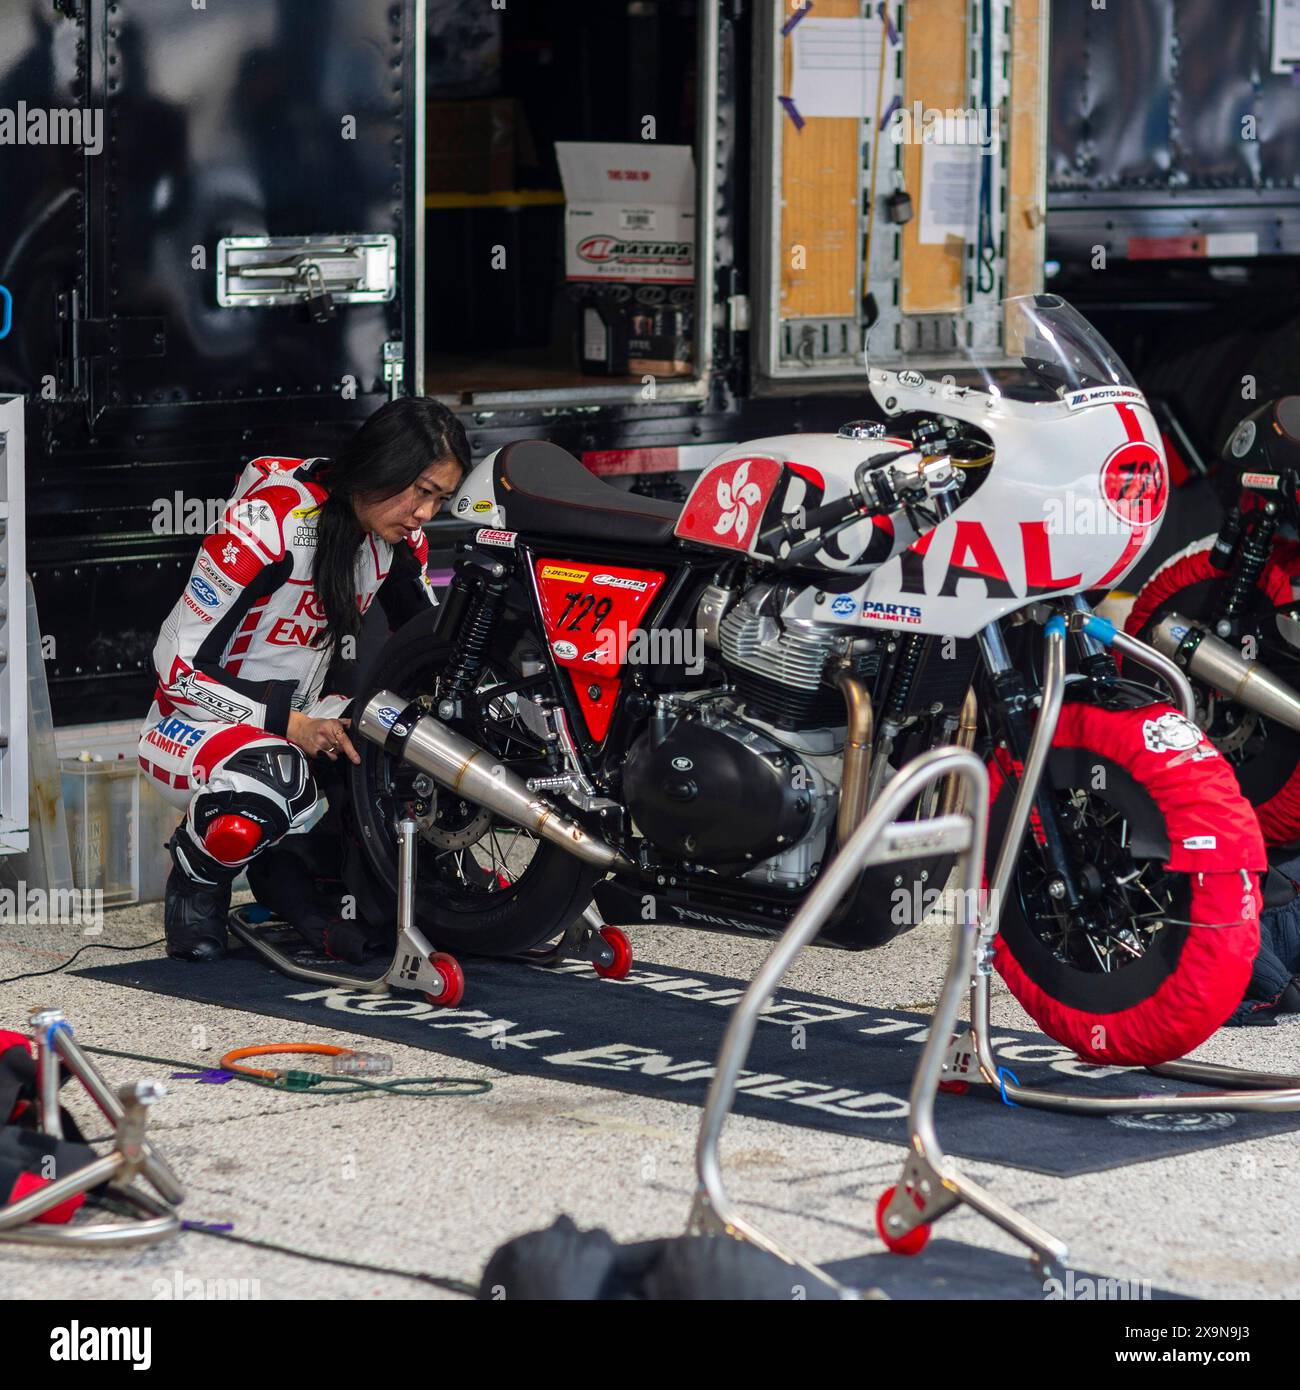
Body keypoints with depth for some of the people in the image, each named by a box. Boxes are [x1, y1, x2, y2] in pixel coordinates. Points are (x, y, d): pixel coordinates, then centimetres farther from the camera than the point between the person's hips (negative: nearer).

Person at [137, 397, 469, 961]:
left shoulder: (402, 537, -3)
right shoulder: (265, 524, -24)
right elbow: (179, 669, -21)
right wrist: (289, 725, -27)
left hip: (303, 713, 8)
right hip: (196, 717, -7)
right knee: (269, 786, -39)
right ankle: (195, 880, -5)